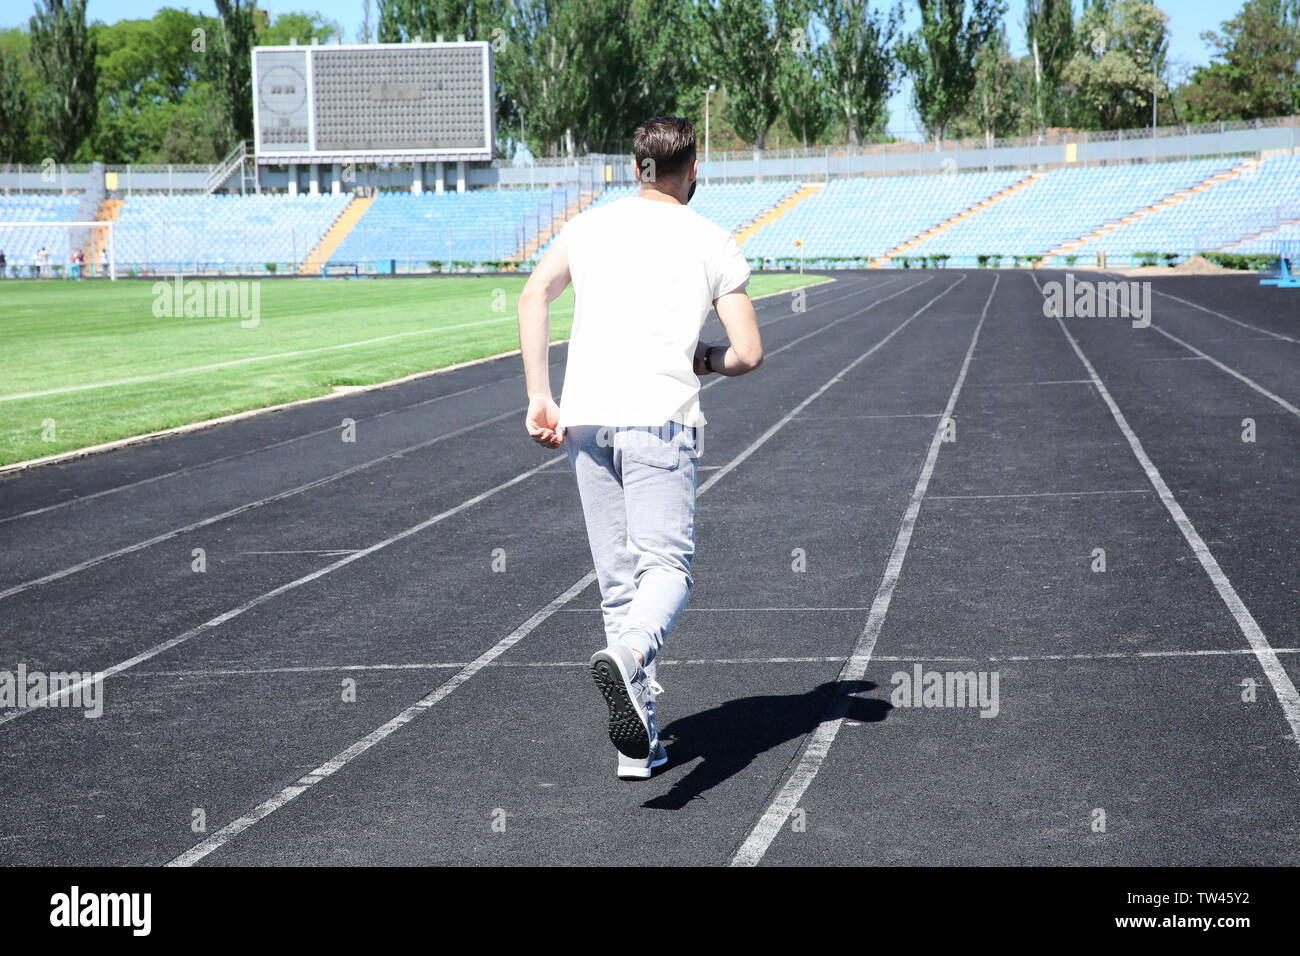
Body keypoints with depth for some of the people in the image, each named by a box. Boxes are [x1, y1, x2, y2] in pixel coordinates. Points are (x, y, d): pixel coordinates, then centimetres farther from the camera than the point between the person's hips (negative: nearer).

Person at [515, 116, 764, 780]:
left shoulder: (590, 224, 15)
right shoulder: (712, 243, 8)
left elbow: (534, 295, 0)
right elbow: (748, 354, 2)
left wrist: (539, 396, 1)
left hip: (585, 419, 4)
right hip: (660, 417, -3)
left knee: (617, 578, 9)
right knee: (667, 565, -5)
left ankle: (639, 744, 10)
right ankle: (627, 656, -39)